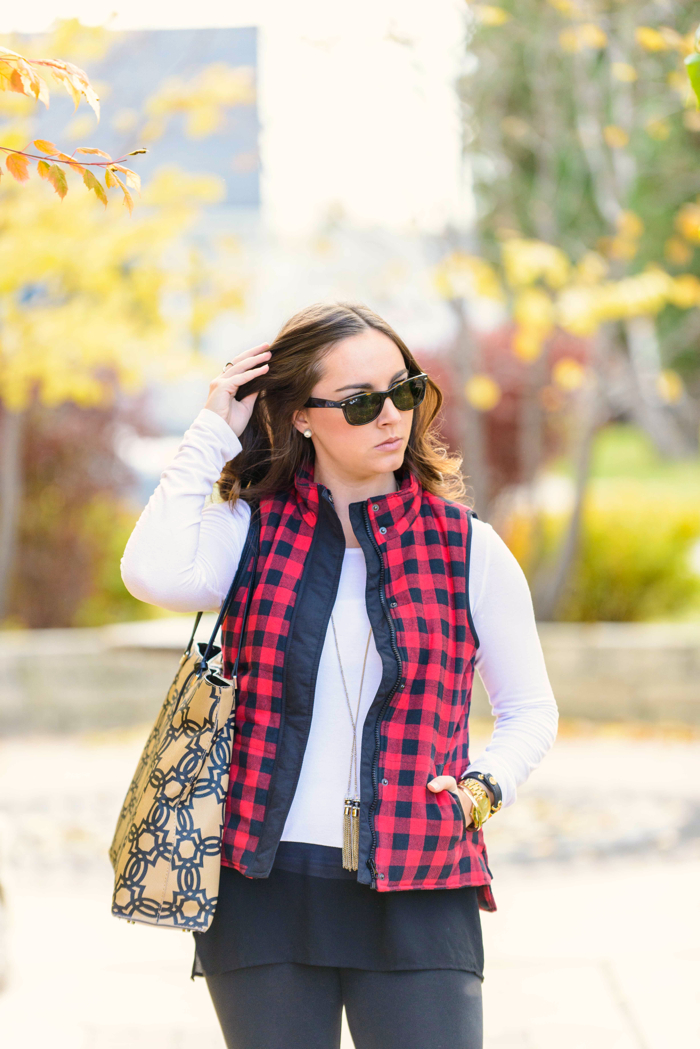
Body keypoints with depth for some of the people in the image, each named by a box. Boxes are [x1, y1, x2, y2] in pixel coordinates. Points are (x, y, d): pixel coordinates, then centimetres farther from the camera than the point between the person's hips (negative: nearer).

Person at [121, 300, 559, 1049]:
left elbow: (529, 710, 15)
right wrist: (212, 431, -8)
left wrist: (484, 788, -6)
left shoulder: (468, 549, 4)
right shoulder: (253, 530, 4)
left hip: (418, 897, 0)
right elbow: (156, 576, -19)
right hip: (261, 887, 1)